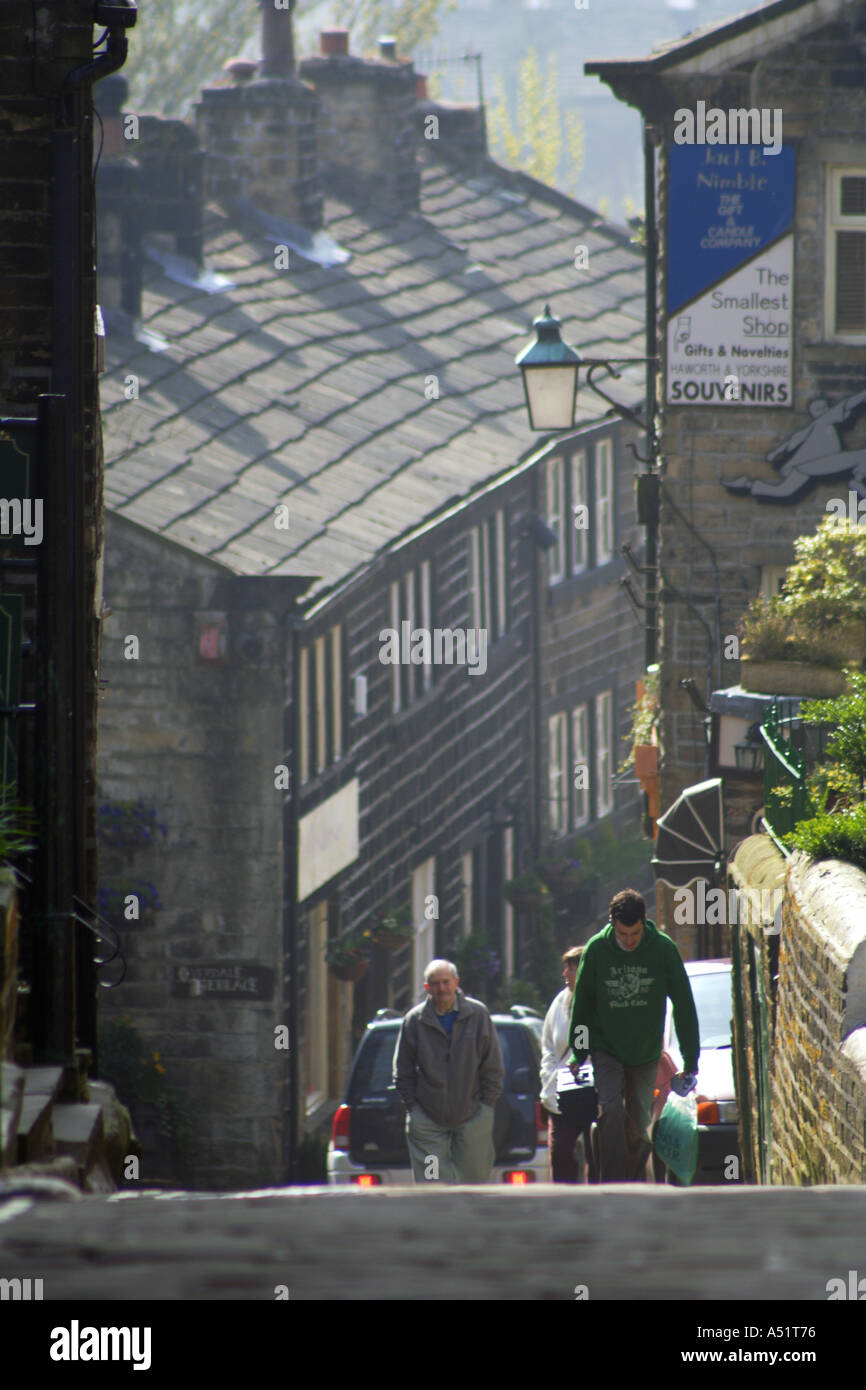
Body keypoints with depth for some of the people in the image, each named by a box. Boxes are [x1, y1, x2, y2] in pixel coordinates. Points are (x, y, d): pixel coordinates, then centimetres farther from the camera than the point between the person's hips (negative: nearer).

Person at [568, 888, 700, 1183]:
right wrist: (578, 1053, 5)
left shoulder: (663, 949, -11)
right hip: (605, 1049, -1)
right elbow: (582, 1002, 2)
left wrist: (690, 1061, -4)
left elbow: (684, 1006, -4)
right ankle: (613, 1185, -18)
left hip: (646, 1053, 1)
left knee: (639, 1123, 6)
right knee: (612, 1111, -18)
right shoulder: (597, 949, -11)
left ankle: (635, 1179, 23)